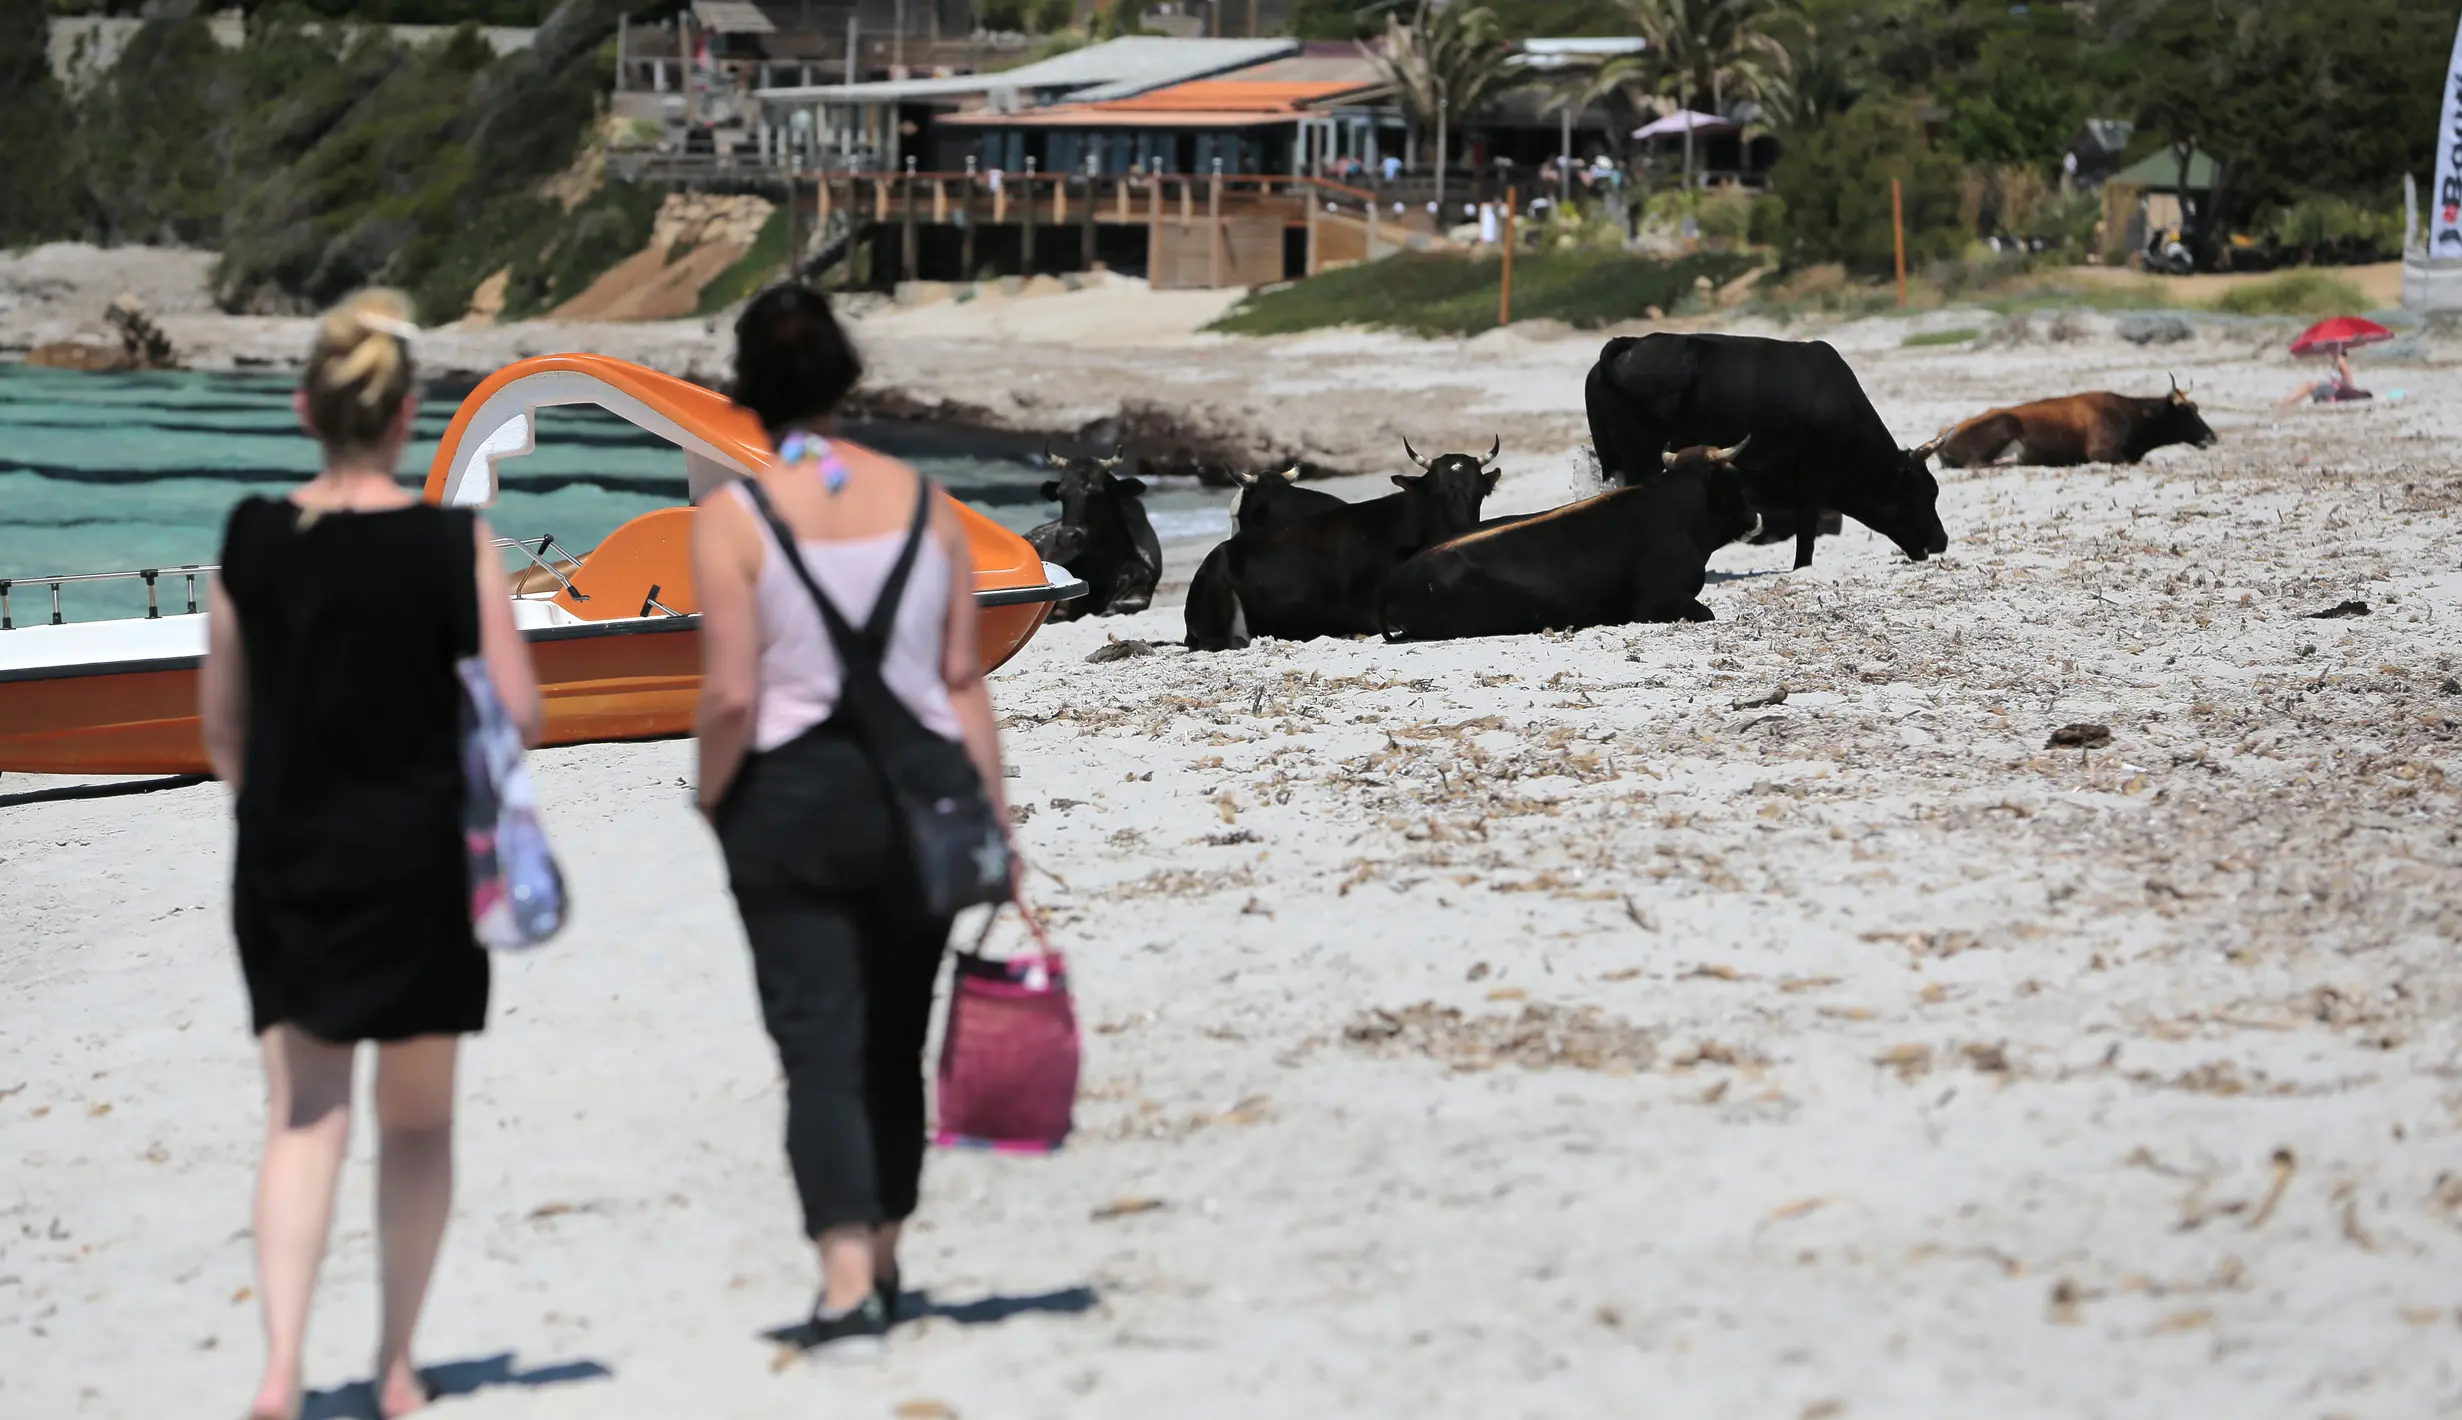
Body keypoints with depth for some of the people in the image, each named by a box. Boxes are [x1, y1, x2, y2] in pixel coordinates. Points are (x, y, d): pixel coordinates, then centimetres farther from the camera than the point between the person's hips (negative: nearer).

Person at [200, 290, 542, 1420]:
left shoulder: (251, 542, -2)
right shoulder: (455, 544, -10)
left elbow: (222, 727, 4)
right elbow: (518, 715, -9)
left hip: (283, 861, 2)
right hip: (418, 857, -2)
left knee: (303, 1117, 4)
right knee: (417, 1122, 14)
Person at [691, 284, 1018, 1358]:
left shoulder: (732, 515, -9)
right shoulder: (922, 501, 2)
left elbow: (731, 698, -14)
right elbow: (964, 681, 3)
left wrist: (712, 806, 3)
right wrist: (996, 826, 8)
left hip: (789, 798, -3)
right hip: (920, 793, 3)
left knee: (820, 1047, -1)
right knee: (894, 1042, 17)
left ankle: (848, 1282, -12)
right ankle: (882, 1262, 29)